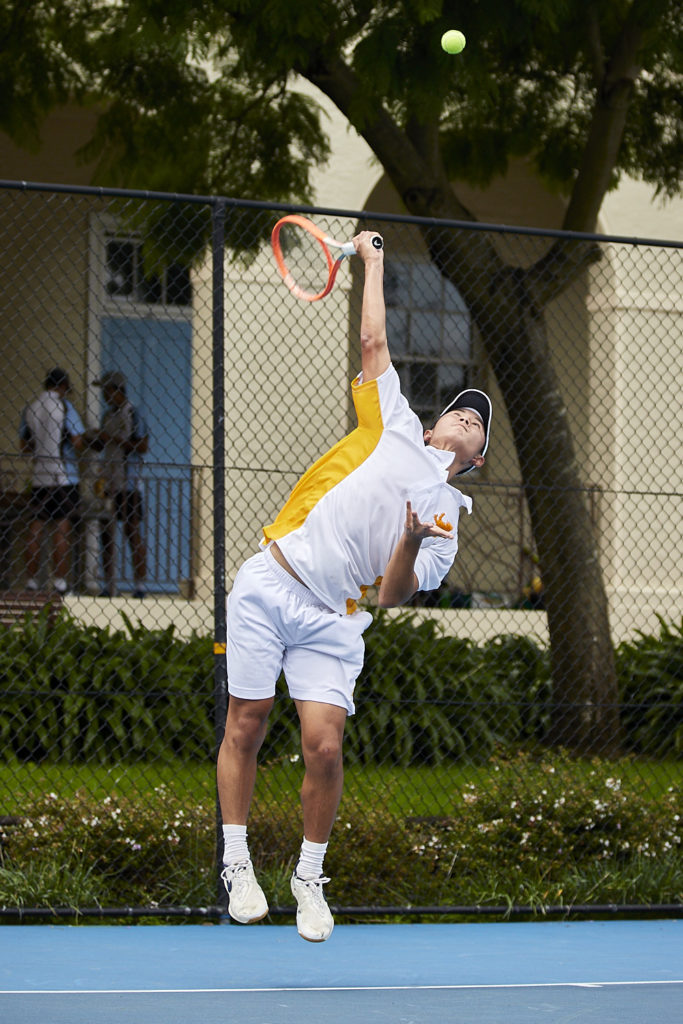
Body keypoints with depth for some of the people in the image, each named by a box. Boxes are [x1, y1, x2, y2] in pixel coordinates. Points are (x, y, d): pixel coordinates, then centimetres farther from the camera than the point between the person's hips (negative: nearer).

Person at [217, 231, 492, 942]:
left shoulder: (450, 518, 11)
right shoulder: (397, 427, 12)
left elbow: (395, 596, 1)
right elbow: (373, 342, 14)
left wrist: (410, 543, -18)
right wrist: (373, 259, 19)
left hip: (332, 621, 0)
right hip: (268, 583, 0)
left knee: (324, 747, -11)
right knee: (246, 725, -1)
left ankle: (309, 876, 9)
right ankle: (237, 863, 14)